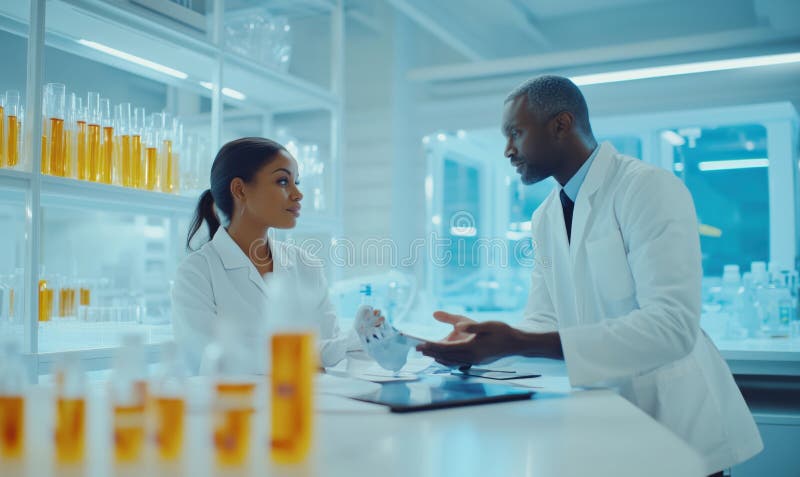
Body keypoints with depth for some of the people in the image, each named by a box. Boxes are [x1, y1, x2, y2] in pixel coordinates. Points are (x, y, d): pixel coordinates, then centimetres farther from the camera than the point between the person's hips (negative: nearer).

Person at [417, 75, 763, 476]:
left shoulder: (650, 189, -16)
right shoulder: (544, 220, 7)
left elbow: (671, 325, -26)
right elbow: (545, 323, 6)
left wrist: (518, 343, -32)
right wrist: (485, 339, -16)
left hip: (679, 426, -6)